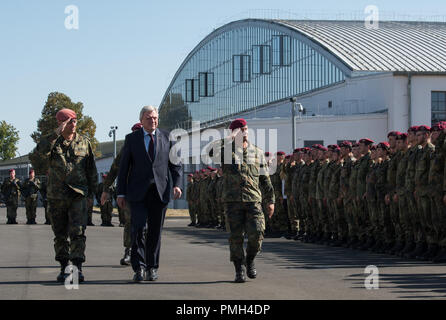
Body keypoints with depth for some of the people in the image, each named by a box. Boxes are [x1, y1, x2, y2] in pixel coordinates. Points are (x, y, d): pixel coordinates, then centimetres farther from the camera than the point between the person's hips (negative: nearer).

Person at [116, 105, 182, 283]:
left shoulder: (167, 137, 10)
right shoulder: (131, 139, 7)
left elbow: (175, 163, 10)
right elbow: (123, 167, 7)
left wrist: (176, 184, -6)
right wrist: (121, 193, 2)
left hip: (160, 191, 2)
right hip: (138, 192, -1)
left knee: (155, 231, 6)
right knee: (138, 229, -11)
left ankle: (152, 268, 15)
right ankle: (139, 268, -7)